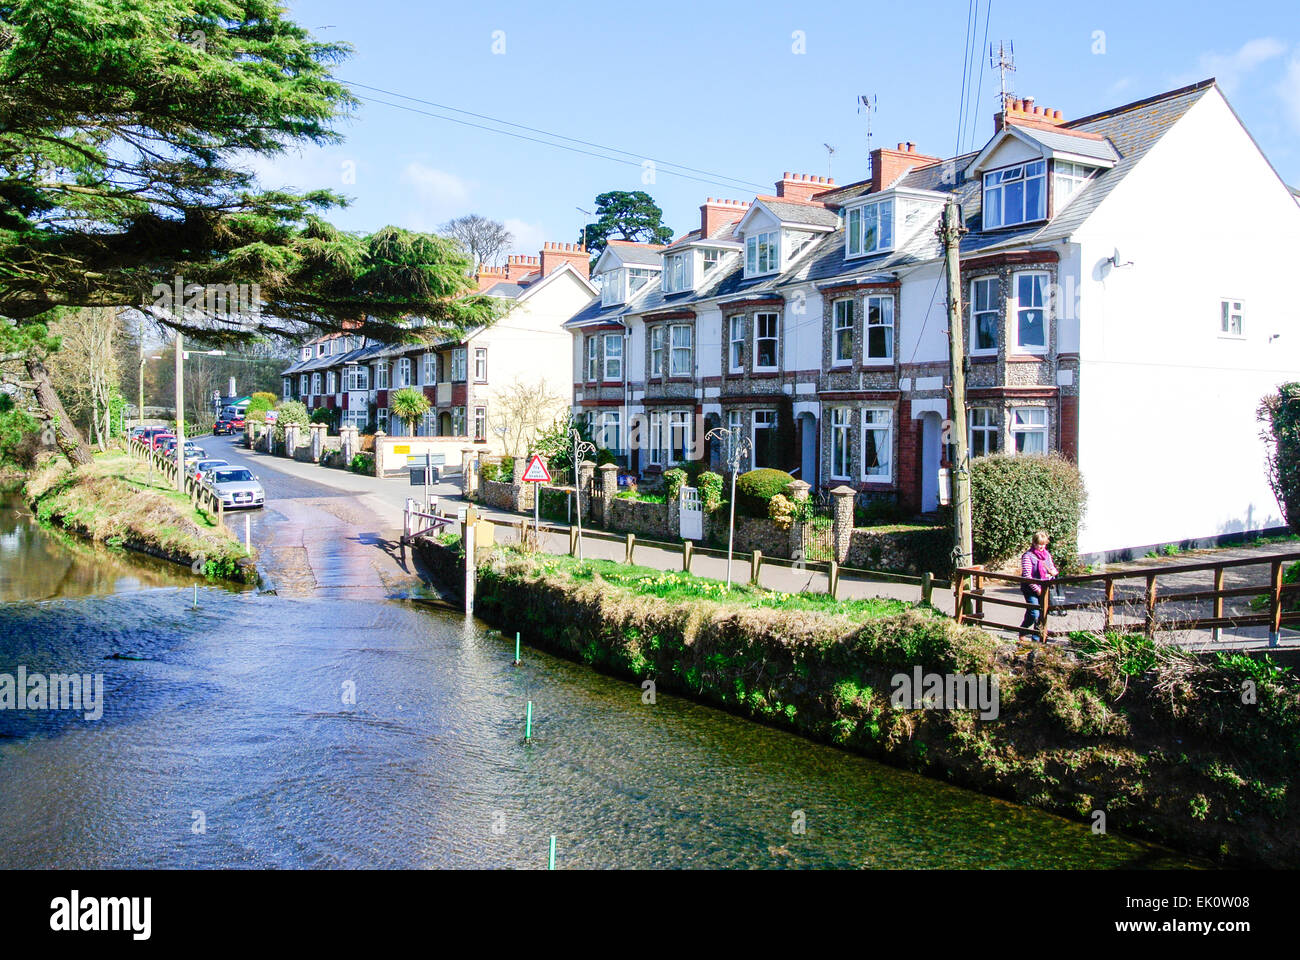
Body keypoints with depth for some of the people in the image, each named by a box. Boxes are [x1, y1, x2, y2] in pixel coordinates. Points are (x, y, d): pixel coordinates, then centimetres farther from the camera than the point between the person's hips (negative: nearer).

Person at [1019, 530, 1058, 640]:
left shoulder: (1047, 554, 11)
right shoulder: (1028, 556, -10)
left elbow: (1053, 567, 24)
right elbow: (1027, 576, -13)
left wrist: (1053, 572, -2)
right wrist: (1037, 589, -16)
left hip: (1044, 589, 6)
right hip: (1031, 590, -6)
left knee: (1042, 615, 7)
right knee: (1034, 614, -13)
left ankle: (1037, 638, 17)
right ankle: (1022, 633, 10)